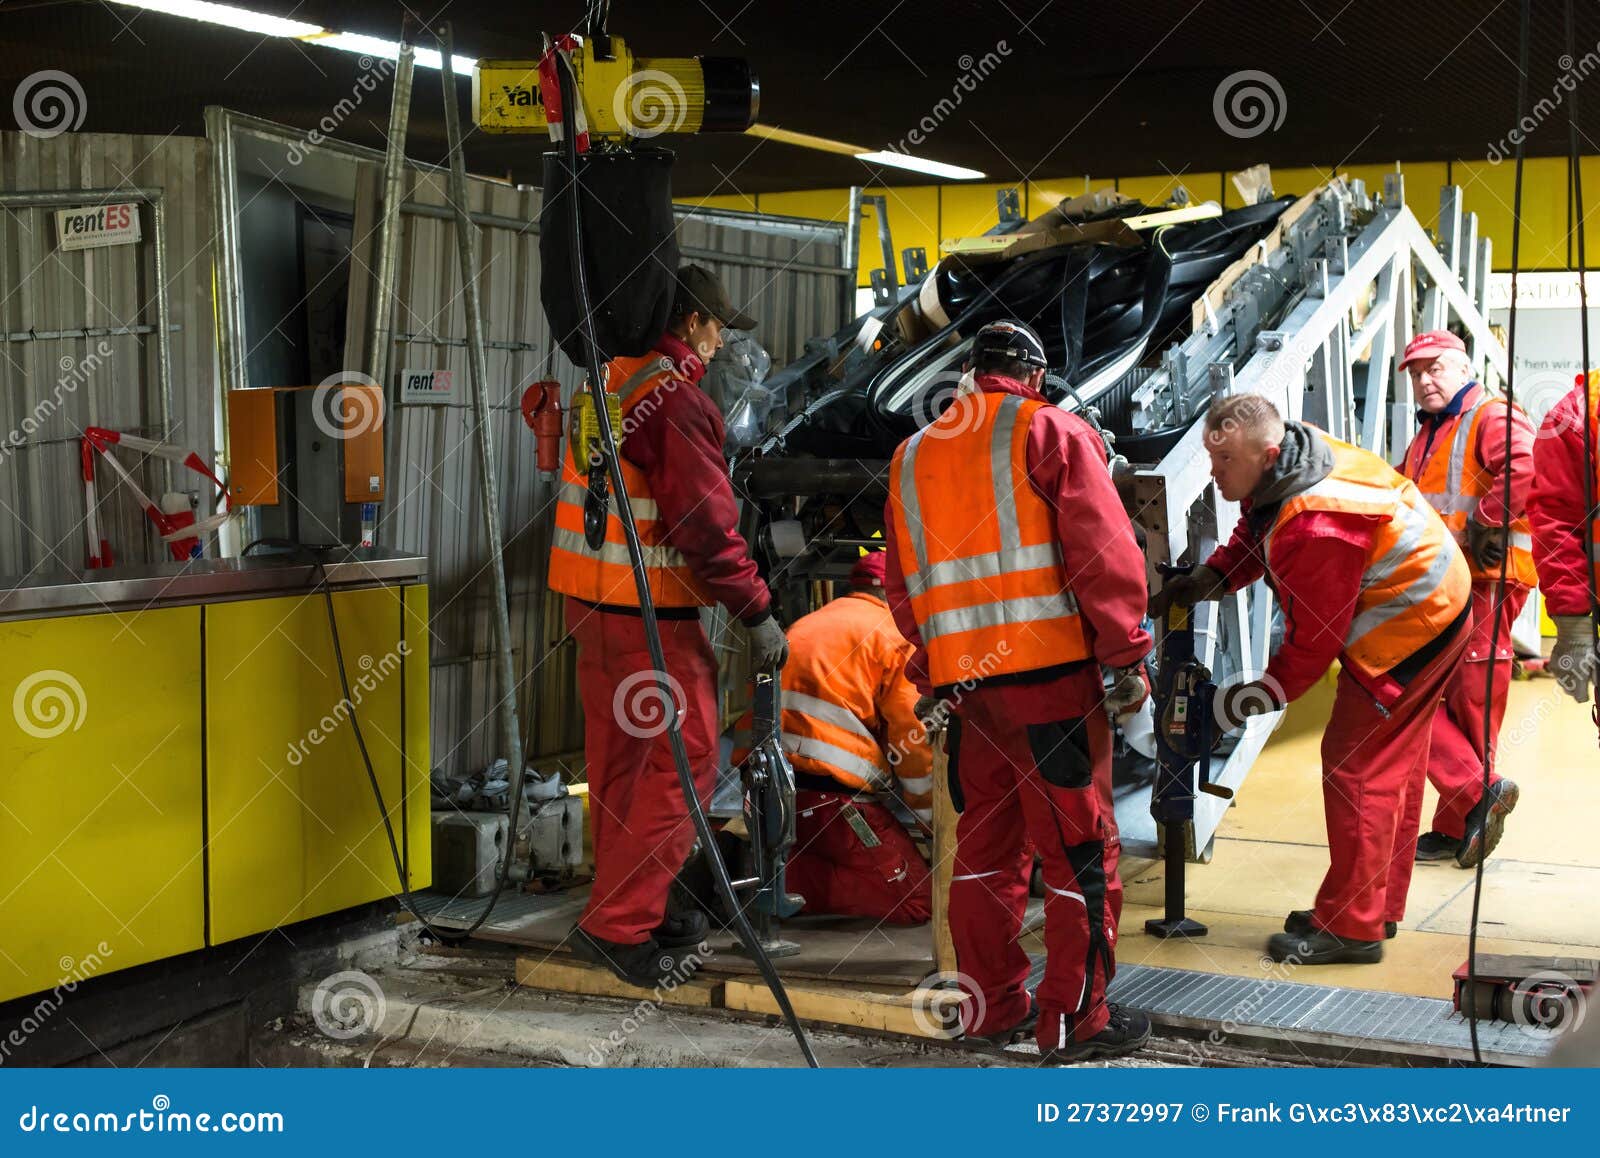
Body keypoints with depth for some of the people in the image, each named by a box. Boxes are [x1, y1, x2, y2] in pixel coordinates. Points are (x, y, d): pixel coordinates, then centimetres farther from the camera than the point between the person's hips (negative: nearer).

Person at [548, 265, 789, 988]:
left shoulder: (608, 381, 14)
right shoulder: (676, 398, -15)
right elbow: (705, 524, -19)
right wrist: (757, 612, -14)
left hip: (591, 602, 10)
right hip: (650, 611, -10)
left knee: (619, 759, 16)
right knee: (684, 760, -4)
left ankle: (627, 910, 27)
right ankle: (618, 924, -4)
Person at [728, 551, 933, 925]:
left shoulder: (804, 626, 26)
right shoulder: (892, 634, 2)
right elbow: (915, 738, -1)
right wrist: (939, 823, 10)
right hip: (826, 794, -8)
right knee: (918, 900, -4)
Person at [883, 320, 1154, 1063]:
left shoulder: (912, 456, 17)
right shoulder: (1050, 431, -1)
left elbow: (901, 584, 18)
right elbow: (1104, 549, -10)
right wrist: (1126, 657, -9)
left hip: (963, 685, 6)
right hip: (1051, 669, -6)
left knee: (985, 840, 16)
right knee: (1080, 846, 1)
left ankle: (992, 1006, 22)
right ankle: (1074, 1019, 4)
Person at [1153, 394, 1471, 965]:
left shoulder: (1314, 531, -34)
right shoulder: (1294, 452, -5)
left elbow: (1313, 641, -25)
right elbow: (1252, 536, 13)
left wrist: (1252, 701, -15)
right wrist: (1208, 578, -3)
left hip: (1408, 628, -11)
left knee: (1354, 766, -7)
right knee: (1393, 763, 16)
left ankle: (1351, 928, 0)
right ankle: (1379, 907, 28)